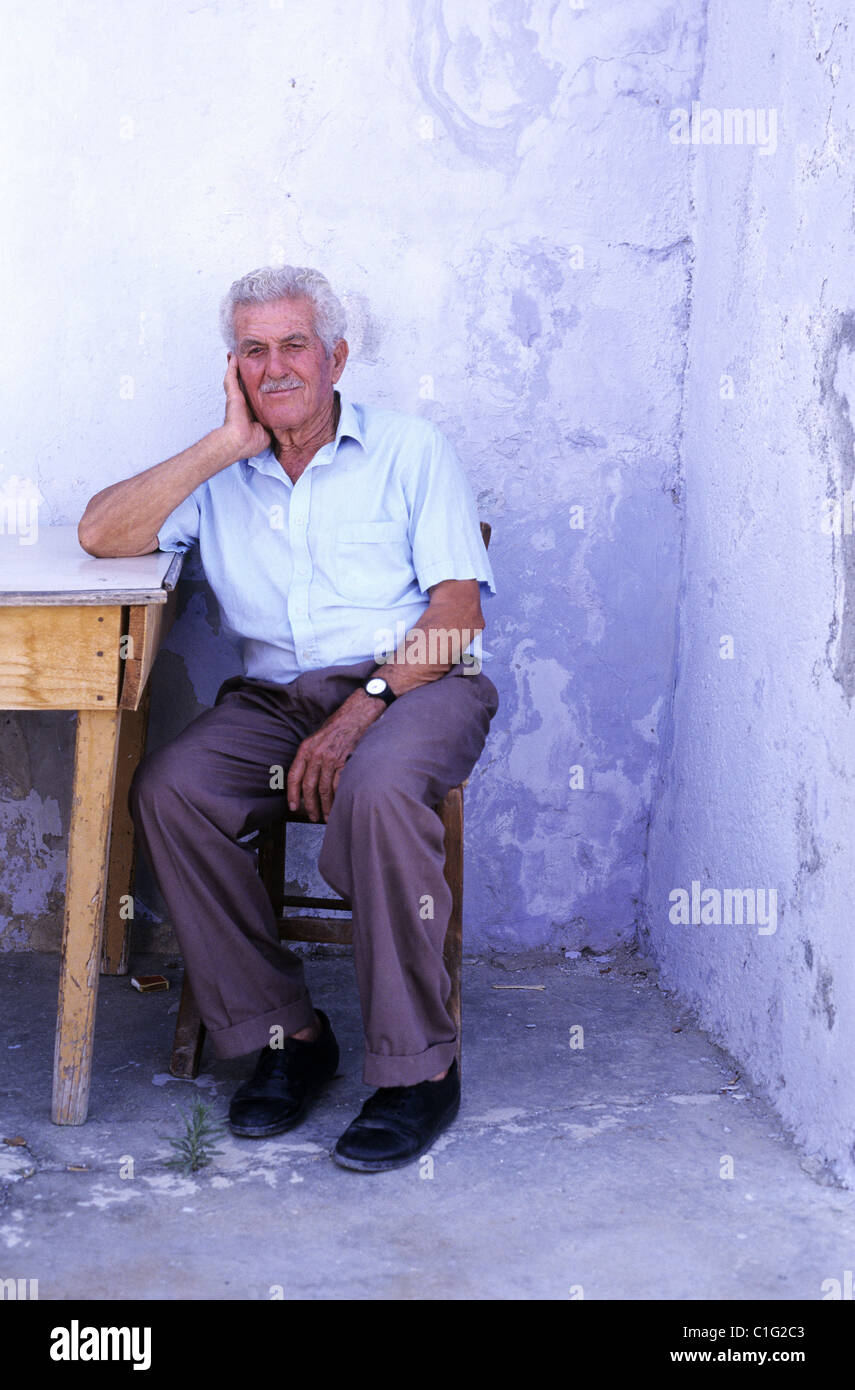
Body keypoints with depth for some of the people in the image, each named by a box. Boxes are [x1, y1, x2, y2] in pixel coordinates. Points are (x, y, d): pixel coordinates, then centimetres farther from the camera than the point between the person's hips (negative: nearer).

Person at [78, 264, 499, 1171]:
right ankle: (284, 1033, -13)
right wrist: (228, 444, -1)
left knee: (377, 787, -36)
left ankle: (419, 1065, -23)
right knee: (167, 788, -25)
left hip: (417, 686, -3)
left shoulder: (410, 450, 7)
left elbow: (457, 609, -3)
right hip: (274, 698, 4)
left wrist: (362, 709, -18)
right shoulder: (220, 476, 16)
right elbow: (101, 534, -1)